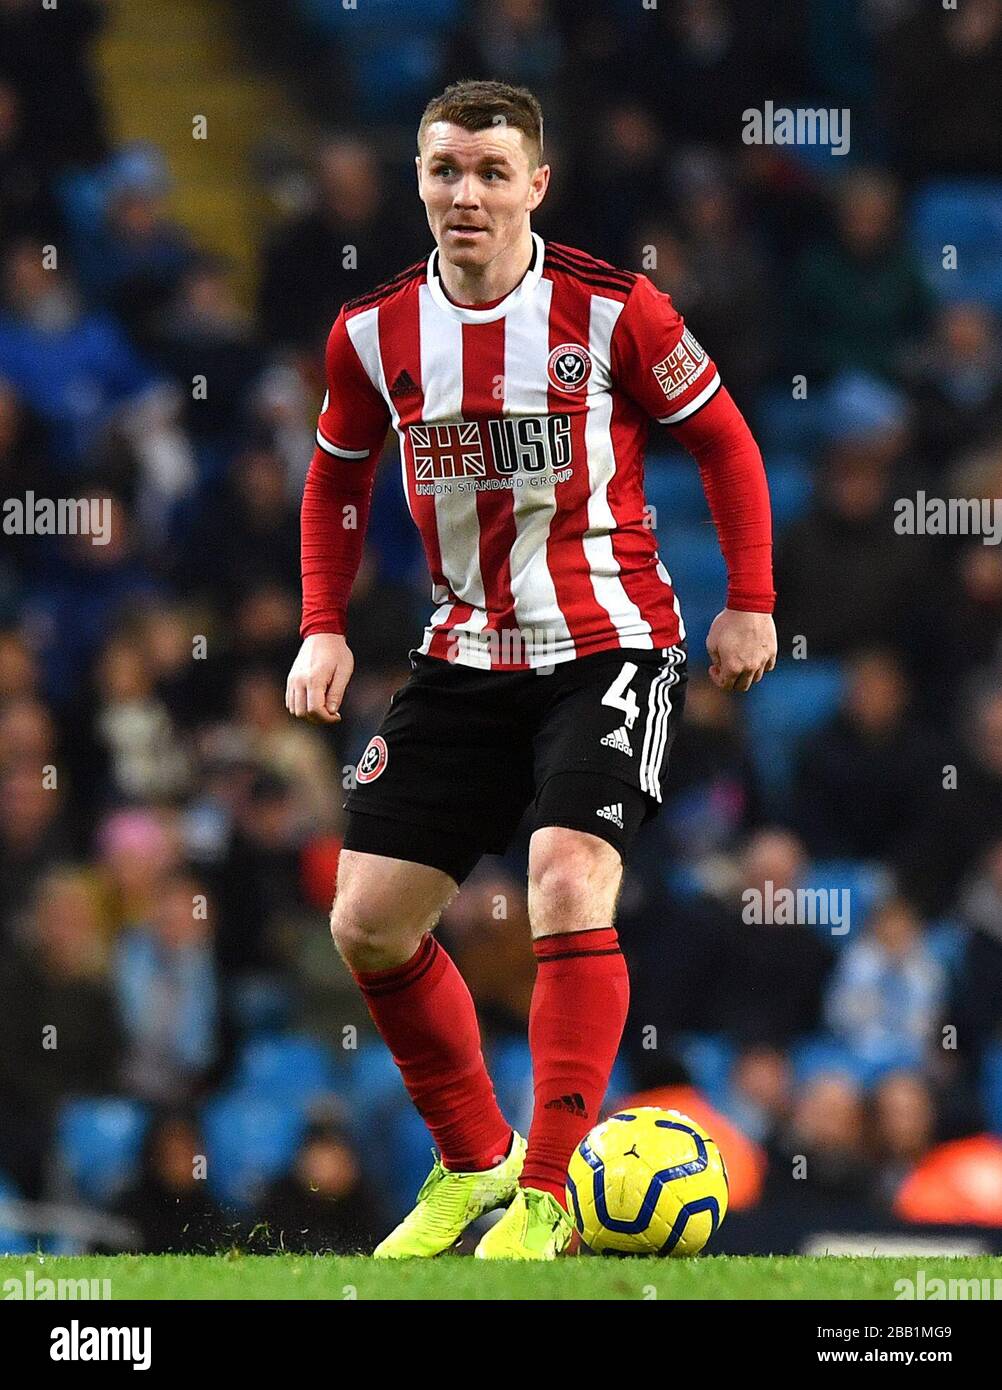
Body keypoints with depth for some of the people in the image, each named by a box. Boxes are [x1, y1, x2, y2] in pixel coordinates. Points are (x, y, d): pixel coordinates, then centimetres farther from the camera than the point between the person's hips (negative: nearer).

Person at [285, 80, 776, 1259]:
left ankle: (544, 1196, -20)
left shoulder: (612, 310, -11)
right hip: (465, 660, 5)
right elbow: (337, 475, 15)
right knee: (368, 923, 0)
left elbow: (723, 441, 1)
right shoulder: (375, 332, -2)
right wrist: (323, 628, 6)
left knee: (568, 880, -25)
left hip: (608, 644, -5)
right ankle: (472, 1161, 22)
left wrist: (750, 604, -1)